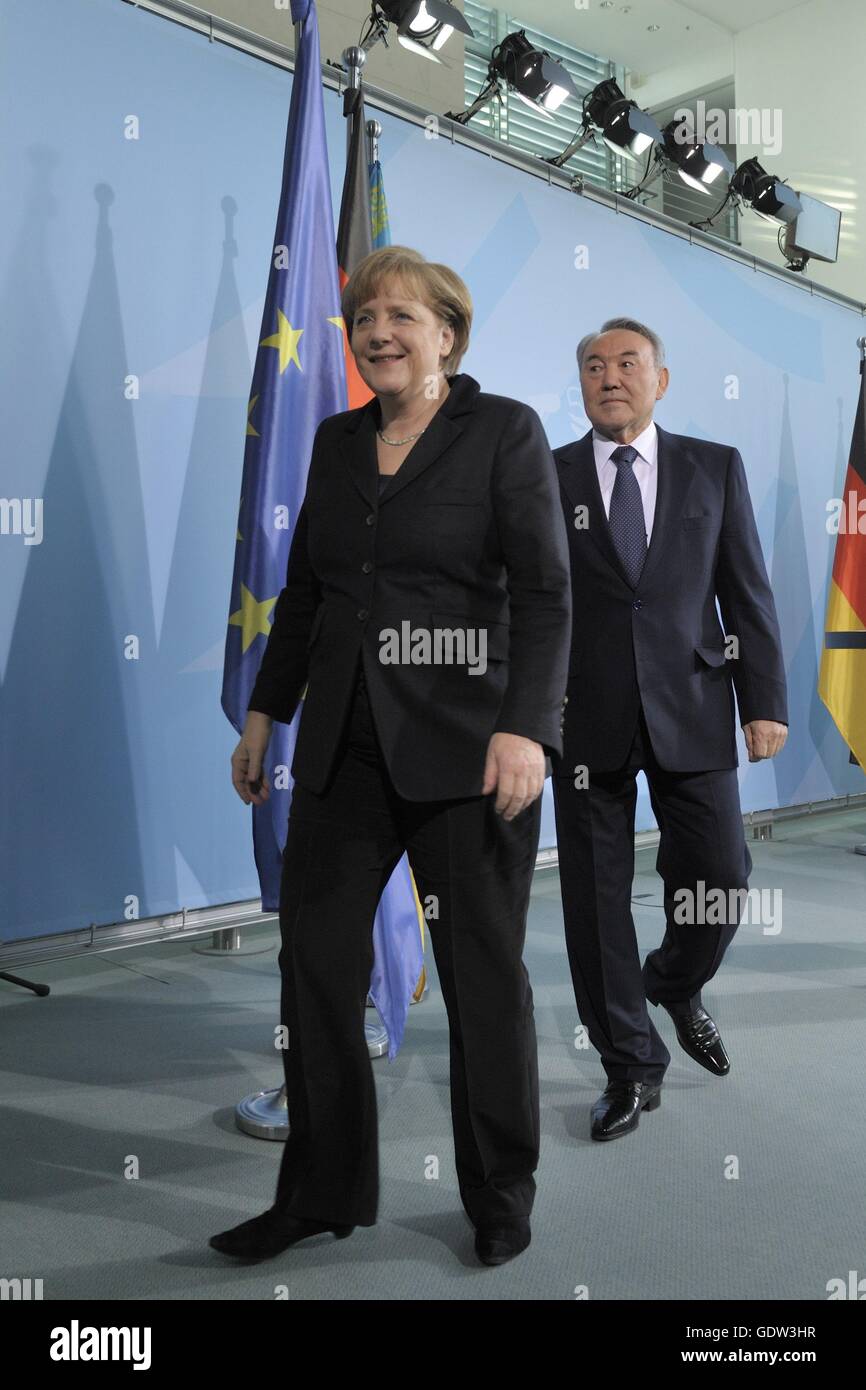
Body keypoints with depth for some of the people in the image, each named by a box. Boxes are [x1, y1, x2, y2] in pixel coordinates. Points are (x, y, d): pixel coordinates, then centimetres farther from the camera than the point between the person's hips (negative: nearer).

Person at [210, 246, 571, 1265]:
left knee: (483, 973, 6)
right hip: (346, 747, 5)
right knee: (313, 959, 7)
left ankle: (501, 1198, 27)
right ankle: (322, 1192, 26)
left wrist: (524, 729, -21)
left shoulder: (506, 432, -3)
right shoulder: (337, 441, 13)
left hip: (465, 749, -5)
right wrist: (264, 713, 15)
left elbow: (545, 593, -10)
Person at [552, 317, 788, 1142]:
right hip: (587, 719, 0)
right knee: (596, 897, 4)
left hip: (691, 710, 1)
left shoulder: (715, 468, 9)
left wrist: (765, 701, 0)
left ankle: (675, 985, 36)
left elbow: (748, 594, 7)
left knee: (721, 880, 2)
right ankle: (630, 1066, 21)